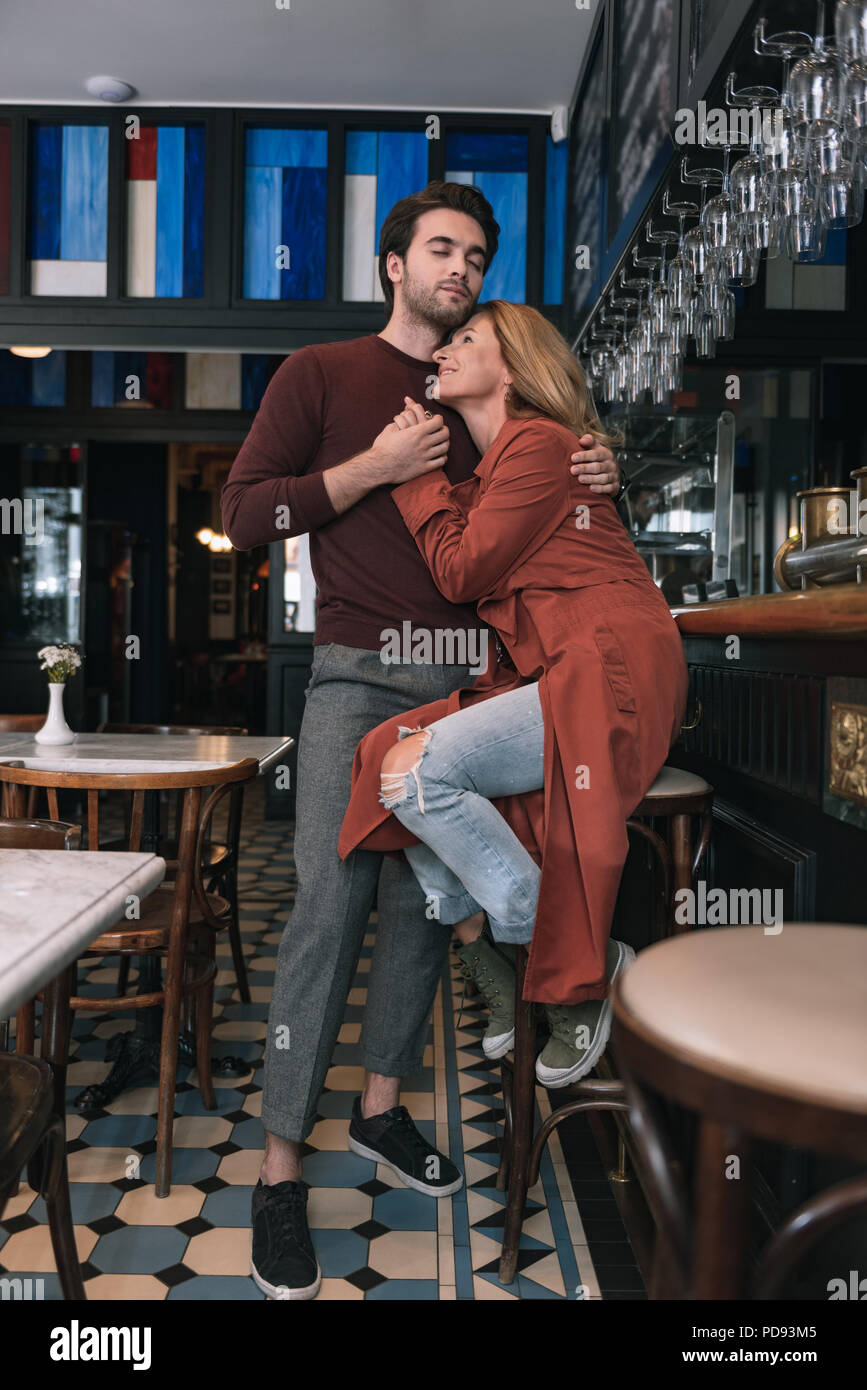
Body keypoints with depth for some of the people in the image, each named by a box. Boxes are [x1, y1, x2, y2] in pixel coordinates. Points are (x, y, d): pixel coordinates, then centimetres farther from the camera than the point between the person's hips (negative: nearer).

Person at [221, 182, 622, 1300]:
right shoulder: (321, 374, 6)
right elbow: (244, 516, -1)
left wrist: (591, 482, 3)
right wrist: (375, 467, -10)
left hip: (463, 678, 5)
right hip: (359, 674, -4)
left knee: (424, 899, 8)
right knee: (330, 902, -11)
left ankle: (381, 1105, 25)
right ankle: (281, 1162, 0)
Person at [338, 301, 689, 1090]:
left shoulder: (537, 443, -6)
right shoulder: (494, 463, 25)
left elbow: (460, 572, -10)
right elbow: (469, 578, 17)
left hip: (607, 675, -9)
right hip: (545, 677, 9)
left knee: (416, 770, -23)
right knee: (389, 757, -4)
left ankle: (582, 967, -9)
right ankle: (492, 969, 1)